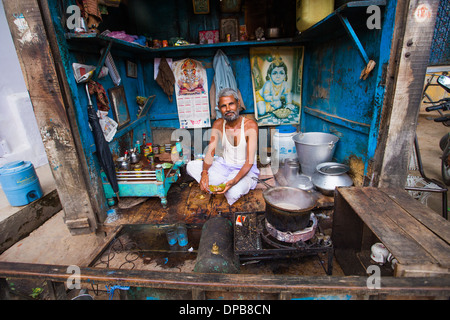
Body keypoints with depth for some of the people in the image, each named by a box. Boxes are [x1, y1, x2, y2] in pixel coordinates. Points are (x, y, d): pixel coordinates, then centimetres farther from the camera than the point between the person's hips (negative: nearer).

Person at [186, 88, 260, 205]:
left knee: (233, 193, -35)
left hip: (245, 170, -4)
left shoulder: (250, 125, -18)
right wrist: (204, 172, -27)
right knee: (191, 166, -11)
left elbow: (250, 161, -21)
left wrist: (234, 181, -36)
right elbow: (210, 152, -7)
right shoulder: (218, 124, -4)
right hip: (224, 166, 5)